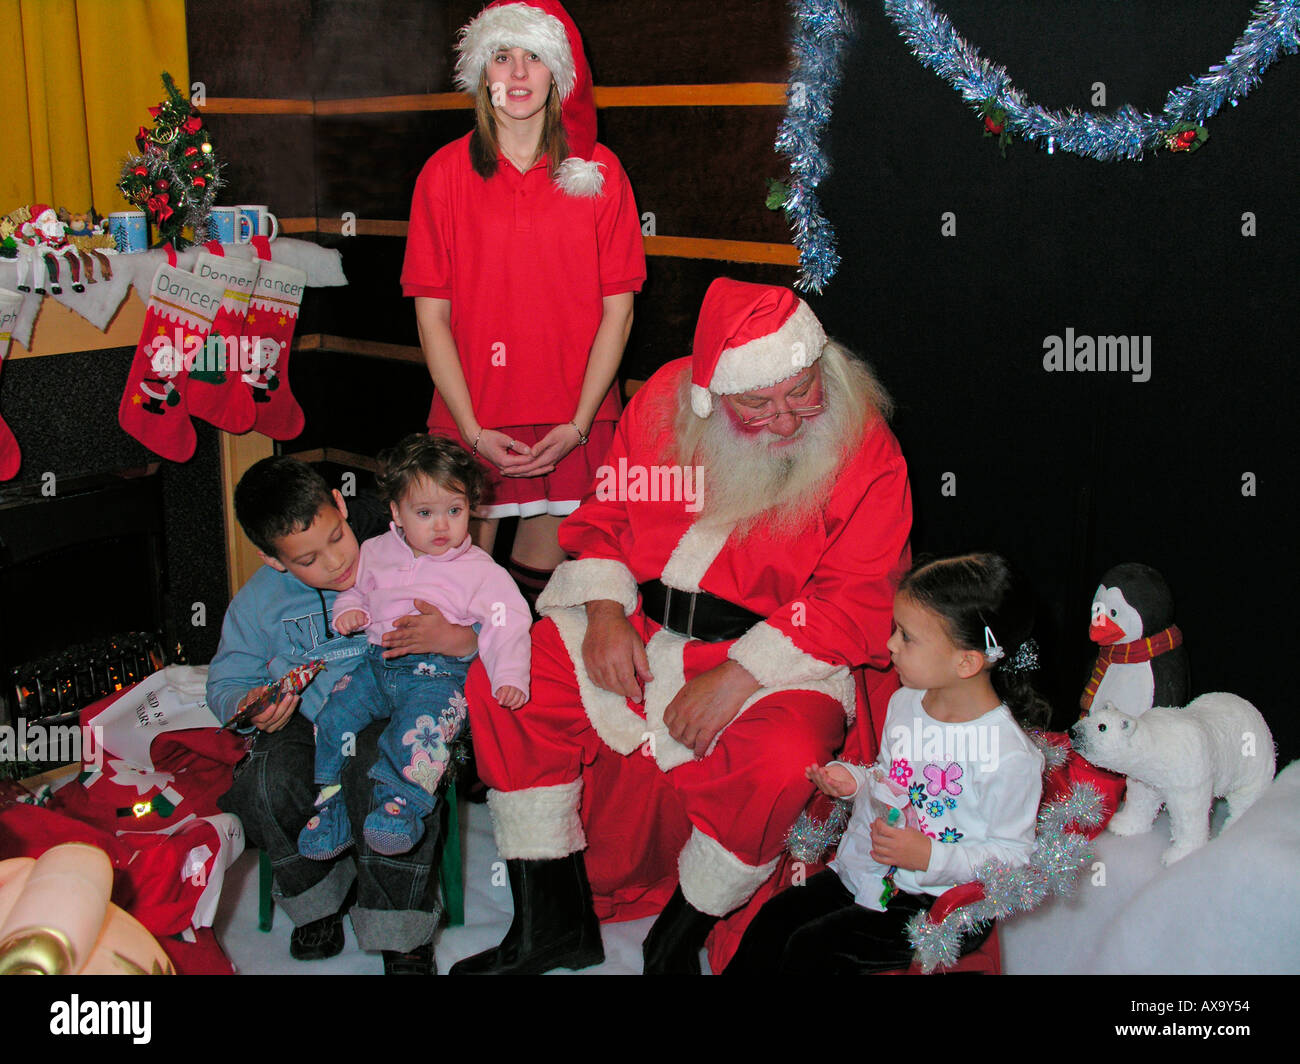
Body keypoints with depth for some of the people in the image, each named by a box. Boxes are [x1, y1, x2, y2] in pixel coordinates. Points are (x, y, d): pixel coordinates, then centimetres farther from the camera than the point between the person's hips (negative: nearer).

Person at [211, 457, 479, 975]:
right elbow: (226, 682, 18)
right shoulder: (257, 602, 8)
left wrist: (455, 640, -27)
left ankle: (403, 937, -17)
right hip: (302, 724, 3)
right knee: (268, 781, -30)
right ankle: (318, 899, 4)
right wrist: (251, 708, -6)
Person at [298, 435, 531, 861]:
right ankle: (331, 801, 3)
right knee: (332, 717, -12)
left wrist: (509, 676, -21)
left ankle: (400, 802, -21)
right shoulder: (377, 553, 14)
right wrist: (349, 611, 4)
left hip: (438, 671, -4)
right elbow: (355, 589, 29)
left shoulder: (480, 571, 1)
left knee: (421, 725, -33)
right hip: (376, 664, 5)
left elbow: (505, 625, -5)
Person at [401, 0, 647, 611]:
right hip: (472, 424, 0)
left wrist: (578, 423, -8)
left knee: (543, 571, 8)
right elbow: (431, 313, 0)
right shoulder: (445, 173, 2)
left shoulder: (598, 172, 3)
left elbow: (618, 309, 1)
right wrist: (472, 428, -9)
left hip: (574, 427, 1)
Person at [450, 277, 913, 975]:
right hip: (634, 629, 4)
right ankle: (552, 923, 0)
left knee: (780, 763, -34)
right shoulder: (665, 401, -1)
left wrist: (737, 677, -22)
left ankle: (678, 939, -4)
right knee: (501, 686, -12)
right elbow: (605, 512, 10)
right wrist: (605, 611, -8)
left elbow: (853, 605, -14)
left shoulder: (867, 452, -12)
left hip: (782, 656, -4)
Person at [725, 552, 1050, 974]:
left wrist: (929, 857, -25)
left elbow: (1013, 855, -15)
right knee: (772, 921, -5)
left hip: (940, 900, -7)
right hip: (865, 869, 7)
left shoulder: (1011, 756, -21)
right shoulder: (904, 703, 2)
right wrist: (856, 780, -2)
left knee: (810, 950, -18)